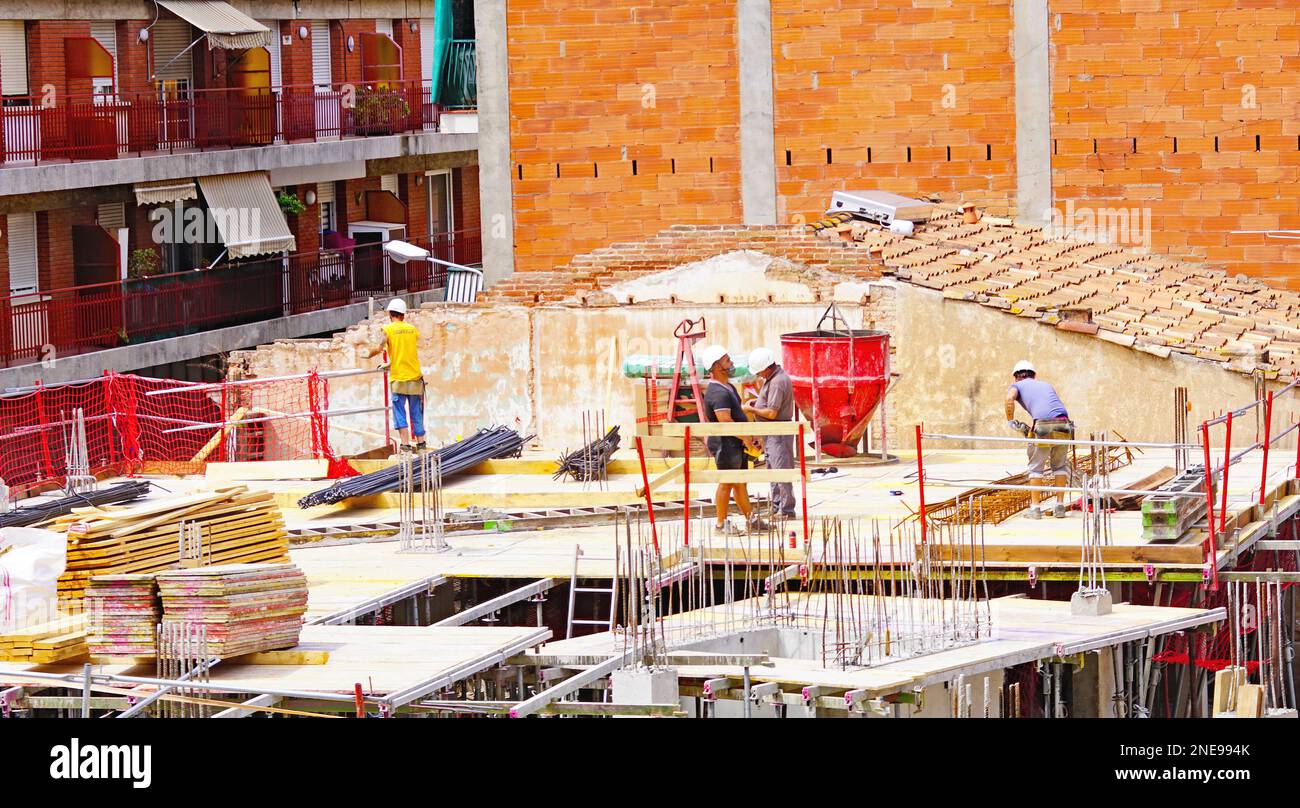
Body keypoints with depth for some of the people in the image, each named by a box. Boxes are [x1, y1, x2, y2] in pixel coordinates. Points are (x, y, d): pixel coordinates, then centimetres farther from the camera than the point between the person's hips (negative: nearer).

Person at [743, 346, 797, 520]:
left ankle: (787, 510, -5)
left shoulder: (777, 382, -22)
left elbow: (772, 413, -24)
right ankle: (776, 508, 24)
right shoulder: (774, 376, 10)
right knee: (773, 471, 16)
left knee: (781, 470, -8)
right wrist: (757, 401, 9)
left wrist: (751, 410, -11)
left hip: (778, 432, -11)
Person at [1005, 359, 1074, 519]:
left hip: (1043, 426, -4)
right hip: (1063, 425, 4)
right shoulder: (1046, 385, 33)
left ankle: (1035, 507, 8)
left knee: (1036, 467, 11)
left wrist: (1011, 422, 4)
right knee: (1060, 465, 20)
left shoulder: (1017, 386, 19)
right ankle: (1060, 506, 15)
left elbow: (1009, 398, -5)